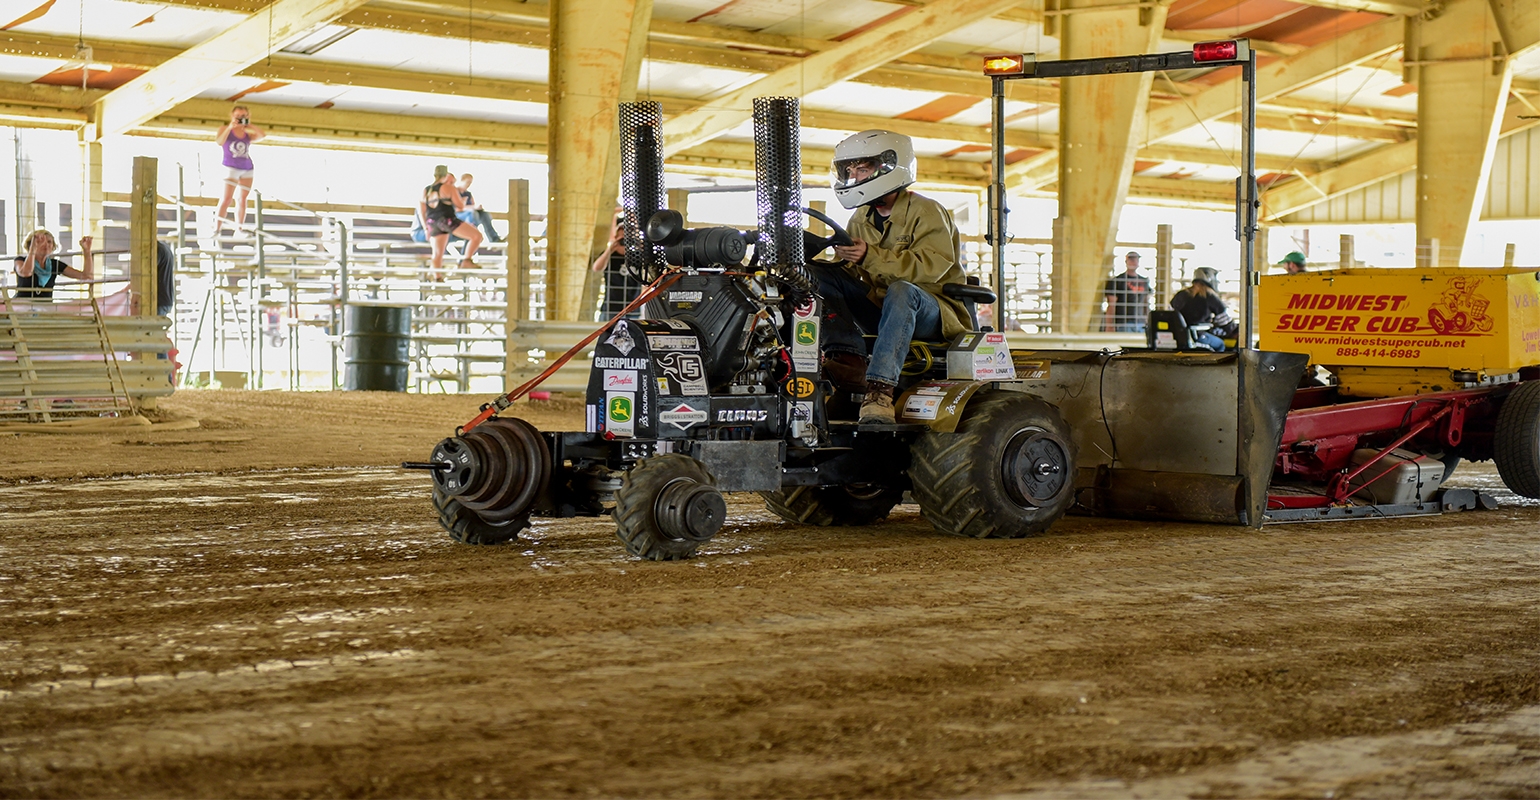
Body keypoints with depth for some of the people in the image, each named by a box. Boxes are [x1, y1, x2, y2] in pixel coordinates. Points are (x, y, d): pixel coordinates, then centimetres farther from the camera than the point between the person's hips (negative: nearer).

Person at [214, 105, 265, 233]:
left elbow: (262, 135, -6)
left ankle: (239, 230, 8)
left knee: (242, 200, 4)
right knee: (226, 199, -12)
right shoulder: (225, 129, 1)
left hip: (247, 169, 4)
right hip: (231, 168, -4)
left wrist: (249, 125, -8)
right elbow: (219, 142, -16)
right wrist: (230, 127, -23)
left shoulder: (247, 134, 9)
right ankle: (216, 229, -13)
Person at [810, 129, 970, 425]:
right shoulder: (861, 220, 14)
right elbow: (855, 272, 6)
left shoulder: (926, 212, -7)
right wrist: (844, 257, -18)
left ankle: (880, 389, -52)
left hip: (936, 313, -6)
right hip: (880, 309, 6)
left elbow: (932, 266, -24)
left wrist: (870, 256, -33)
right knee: (815, 273, -10)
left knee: (901, 290, -41)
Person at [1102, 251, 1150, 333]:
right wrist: (1109, 326, -12)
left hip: (1140, 324, 5)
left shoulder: (1144, 282, 17)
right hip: (1122, 324, -5)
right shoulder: (1116, 280, -1)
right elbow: (1111, 306, -5)